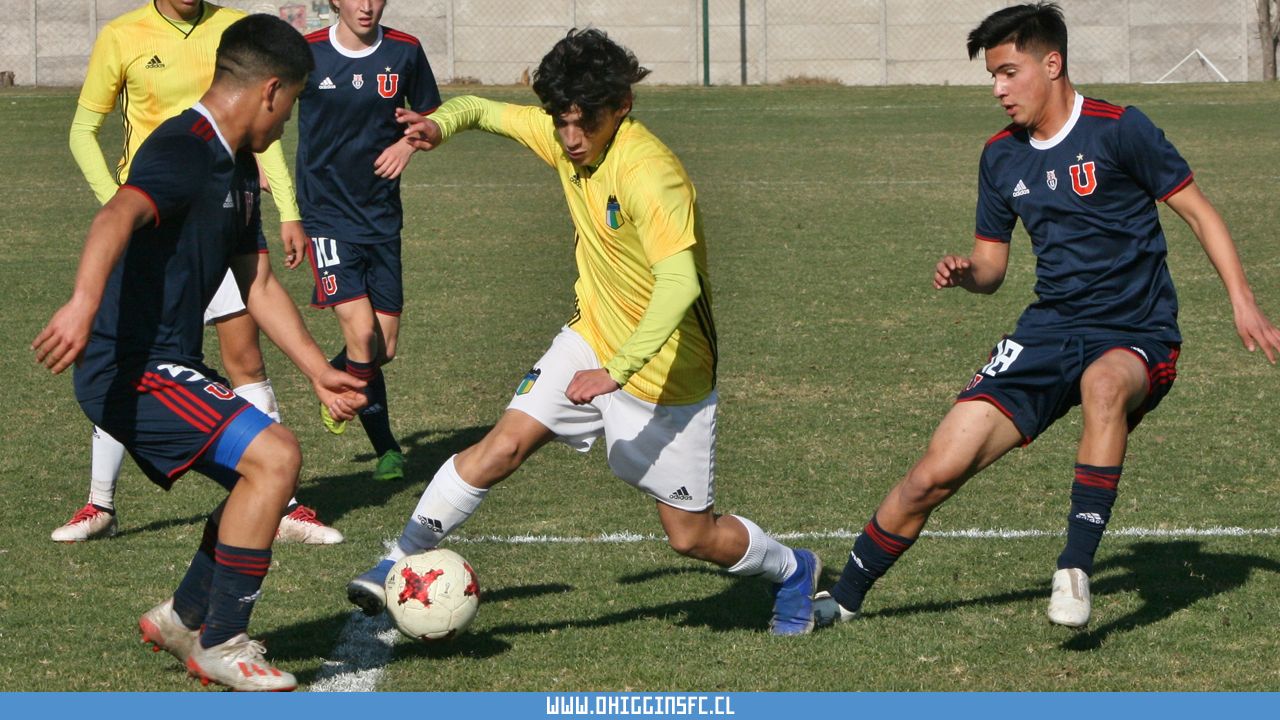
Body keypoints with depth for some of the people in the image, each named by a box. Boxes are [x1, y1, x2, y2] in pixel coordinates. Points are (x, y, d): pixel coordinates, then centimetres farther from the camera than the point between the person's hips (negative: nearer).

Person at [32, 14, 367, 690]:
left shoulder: (237, 167, 15)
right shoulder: (184, 152, -18)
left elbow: (258, 282, 24)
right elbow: (118, 216, -38)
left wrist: (319, 370, 20)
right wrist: (84, 303, -55)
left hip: (173, 367, 11)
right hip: (131, 371, -11)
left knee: (264, 474, 19)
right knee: (274, 456, -20)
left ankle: (184, 618, 31)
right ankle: (221, 646, -10)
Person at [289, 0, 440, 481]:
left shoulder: (405, 52, 0)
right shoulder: (307, 54, -7)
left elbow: (429, 114, 15)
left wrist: (408, 144, -5)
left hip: (382, 215, 4)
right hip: (327, 214, -4)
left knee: (385, 347, 5)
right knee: (362, 334, -17)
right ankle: (385, 446, 3)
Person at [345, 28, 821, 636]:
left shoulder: (649, 173, -30)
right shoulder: (561, 136, -7)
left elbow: (680, 284, -40)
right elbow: (482, 110, 8)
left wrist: (615, 371, -47)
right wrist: (440, 124, -17)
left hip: (667, 373, -6)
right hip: (592, 337, 6)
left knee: (692, 535, 5)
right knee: (504, 444, -14)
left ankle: (792, 570, 33)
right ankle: (402, 563, -5)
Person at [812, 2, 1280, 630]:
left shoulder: (1117, 130, -10)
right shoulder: (1001, 157, 7)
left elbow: (1199, 213, -4)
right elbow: (992, 265, 15)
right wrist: (964, 273, -9)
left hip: (1137, 336, -5)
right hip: (1049, 331, 5)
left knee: (1104, 385, -42)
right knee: (938, 470, -6)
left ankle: (1076, 569, -36)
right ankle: (844, 597, 12)